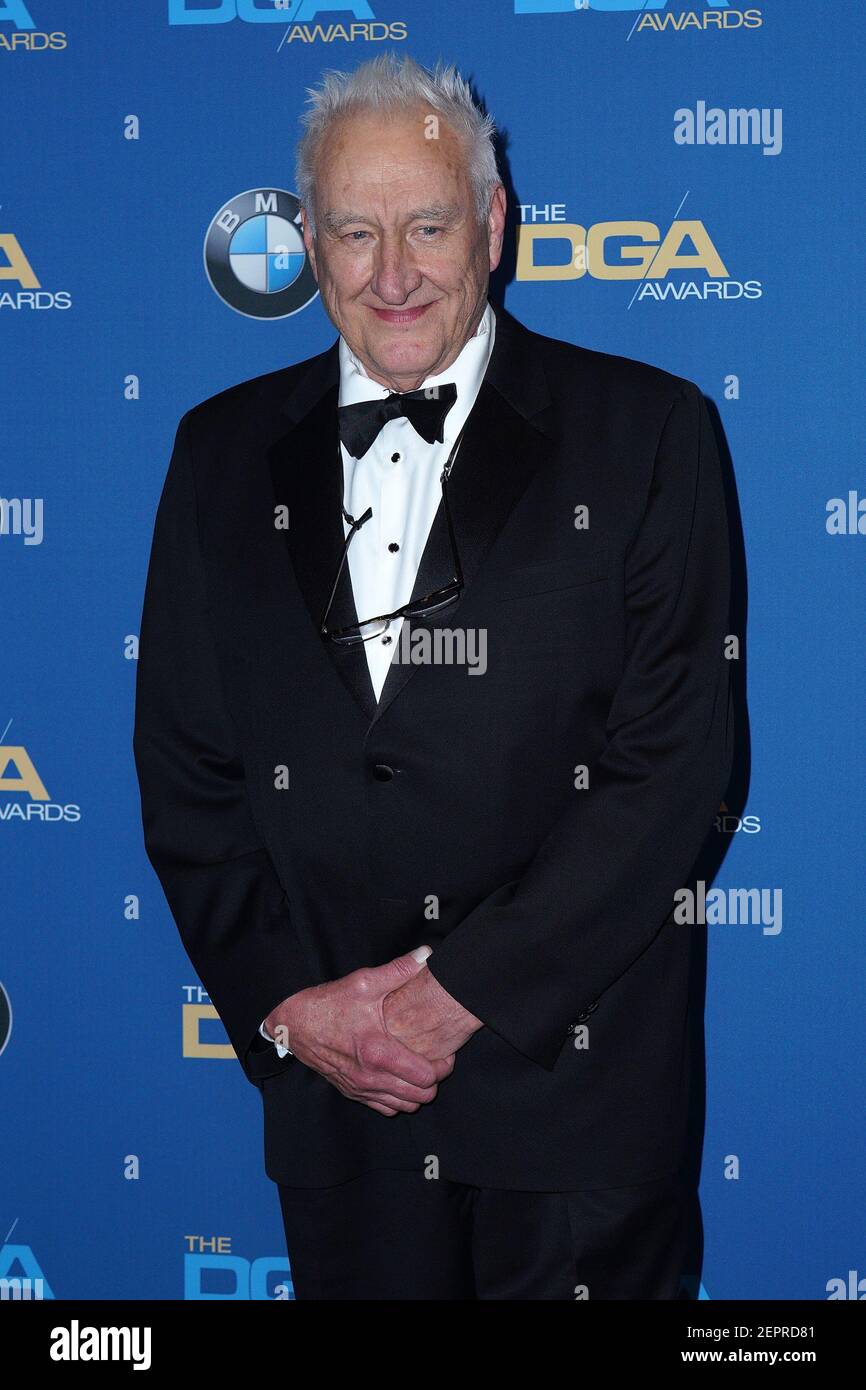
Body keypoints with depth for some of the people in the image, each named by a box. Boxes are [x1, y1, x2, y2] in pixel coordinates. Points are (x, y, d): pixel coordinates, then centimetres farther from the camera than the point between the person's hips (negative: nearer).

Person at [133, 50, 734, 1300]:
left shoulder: (646, 433, -4)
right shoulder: (228, 450, 6)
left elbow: (675, 762, -9)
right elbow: (182, 764, 6)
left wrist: (467, 989, -13)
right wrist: (284, 1004, -5)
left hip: (572, 1086, -2)